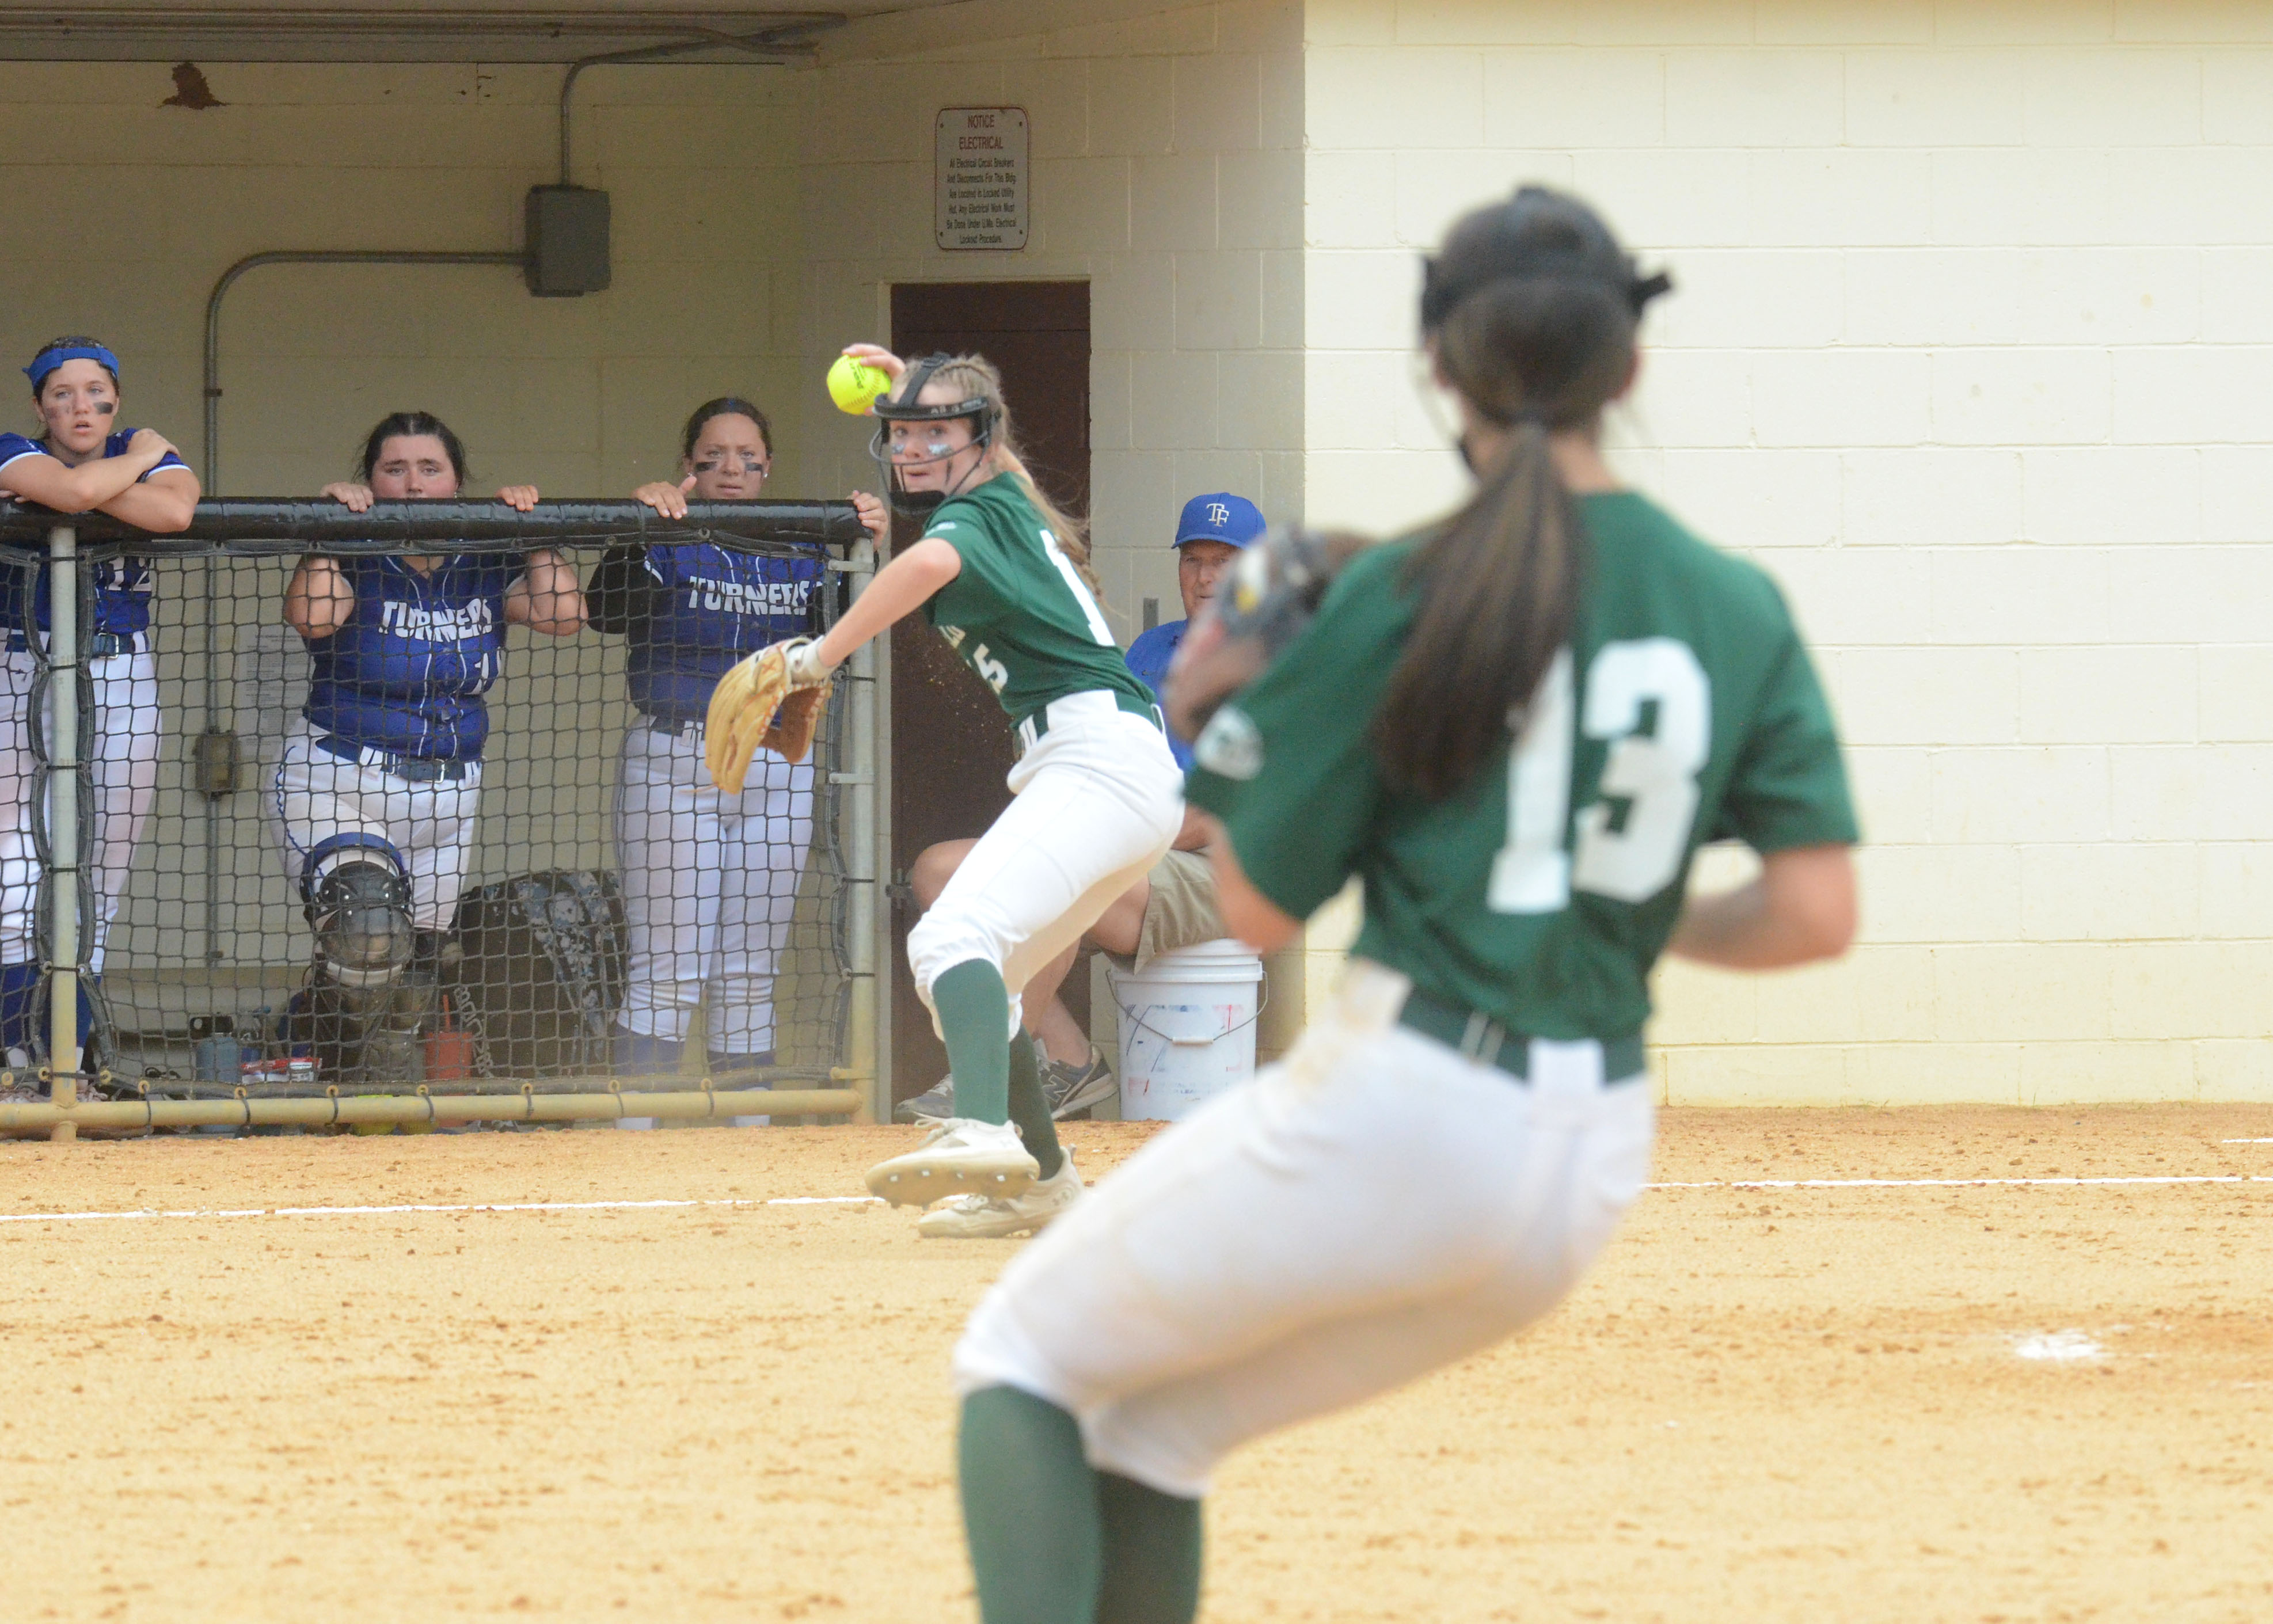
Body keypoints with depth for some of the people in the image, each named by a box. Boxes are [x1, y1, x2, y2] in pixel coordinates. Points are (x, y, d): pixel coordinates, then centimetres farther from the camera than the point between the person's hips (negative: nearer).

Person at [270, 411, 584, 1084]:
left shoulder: (486, 568, 5)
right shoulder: (355, 563, -9)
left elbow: (561, 615, -8)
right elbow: (312, 617, -28)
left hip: (445, 798, 5)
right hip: (336, 788, -5)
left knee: (408, 991, 9)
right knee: (367, 938, -30)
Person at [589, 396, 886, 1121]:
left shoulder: (798, 552, 11)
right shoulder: (667, 547, -1)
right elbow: (607, 612, -17)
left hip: (778, 773, 4)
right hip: (673, 763, -4)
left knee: (751, 977, 8)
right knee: (666, 972, -8)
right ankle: (633, 1140, -8)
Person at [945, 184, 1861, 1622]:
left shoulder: (1402, 599, -8)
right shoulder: (1742, 611, 4)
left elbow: (1260, 907, -3)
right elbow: (1817, 915, -2)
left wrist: (1222, 728, 14)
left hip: (1394, 1113, -6)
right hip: (1592, 1172, 6)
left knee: (1026, 1358, 14)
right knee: (1149, 1427, 22)